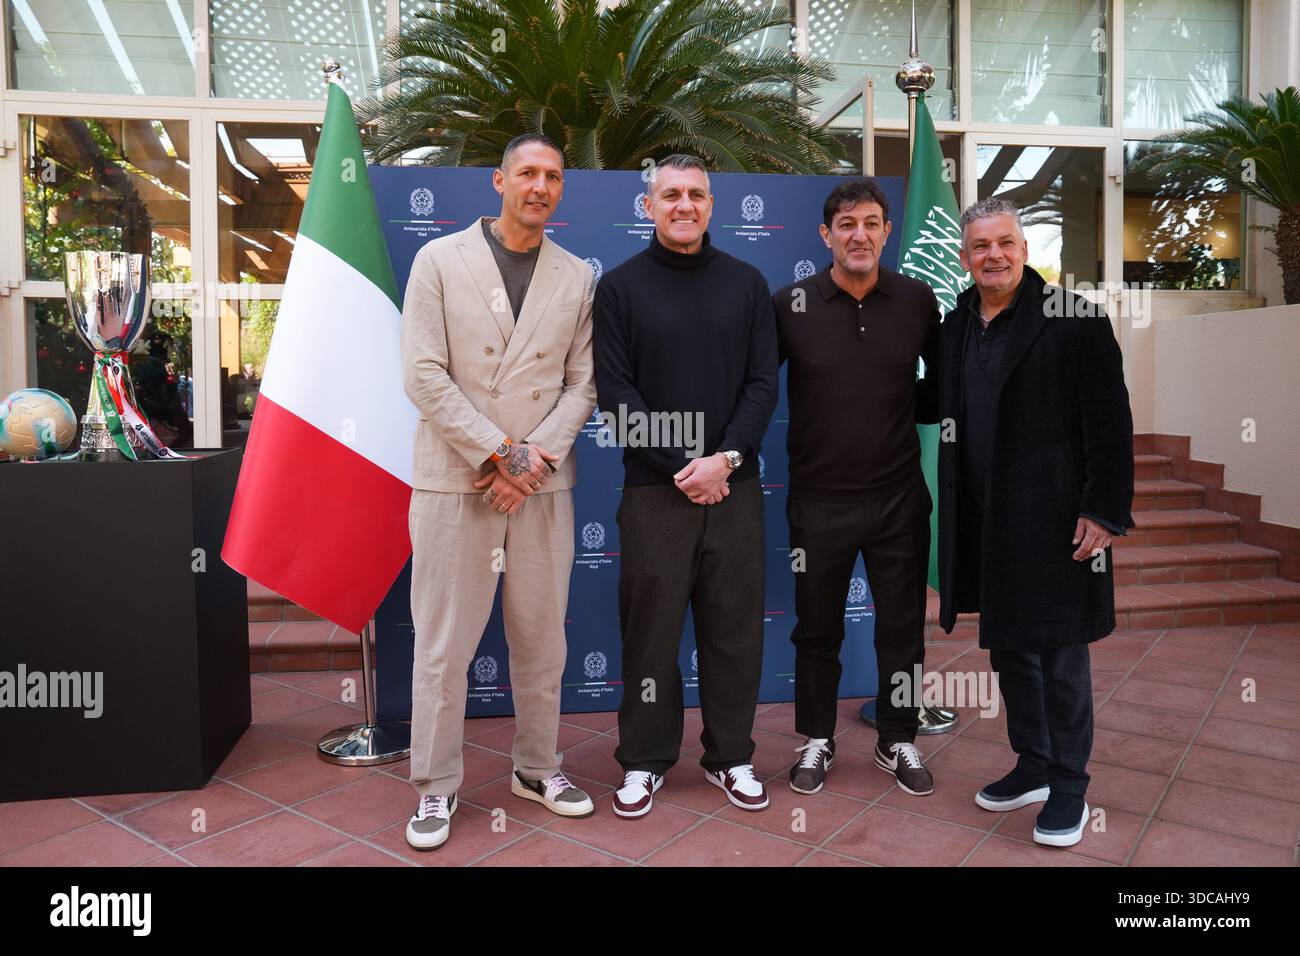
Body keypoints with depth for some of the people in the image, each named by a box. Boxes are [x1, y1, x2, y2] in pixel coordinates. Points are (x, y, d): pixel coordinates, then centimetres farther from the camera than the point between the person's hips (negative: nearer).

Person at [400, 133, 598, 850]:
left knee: (541, 638, 11)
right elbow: (424, 374, -7)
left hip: (543, 483, 3)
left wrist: (536, 456, -10)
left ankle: (536, 768, 29)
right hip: (455, 481, -2)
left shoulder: (577, 278, 9)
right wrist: (501, 454, -12)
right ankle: (436, 787, 20)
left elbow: (581, 383, 6)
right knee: (443, 644, 3)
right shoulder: (441, 259, 1)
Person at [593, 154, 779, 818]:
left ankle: (730, 755, 25)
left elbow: (763, 383, 4)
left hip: (734, 486, 2)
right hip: (655, 488, -2)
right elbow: (615, 392, -3)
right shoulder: (620, 287, 3)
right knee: (651, 625, 5)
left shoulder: (746, 283, 9)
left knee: (734, 626, 8)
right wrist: (681, 467, -11)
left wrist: (726, 458, -10)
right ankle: (644, 759, 21)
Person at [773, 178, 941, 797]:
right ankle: (816, 741, 31)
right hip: (819, 498, -1)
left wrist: (914, 412, 3)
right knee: (817, 629, 12)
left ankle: (898, 741, 32)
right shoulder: (790, 304, -6)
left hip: (899, 496, 2)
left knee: (902, 628, 12)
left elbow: (941, 378, 15)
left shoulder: (917, 300, 0)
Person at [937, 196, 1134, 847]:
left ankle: (1069, 787, 21)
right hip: (984, 523, 6)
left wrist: (1103, 512, -16)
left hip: (1053, 521, -6)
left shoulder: (1075, 319, -8)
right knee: (1009, 649, 16)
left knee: (1060, 654, 4)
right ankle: (1033, 768, 33)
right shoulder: (954, 326, 10)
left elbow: (1109, 422, -11)